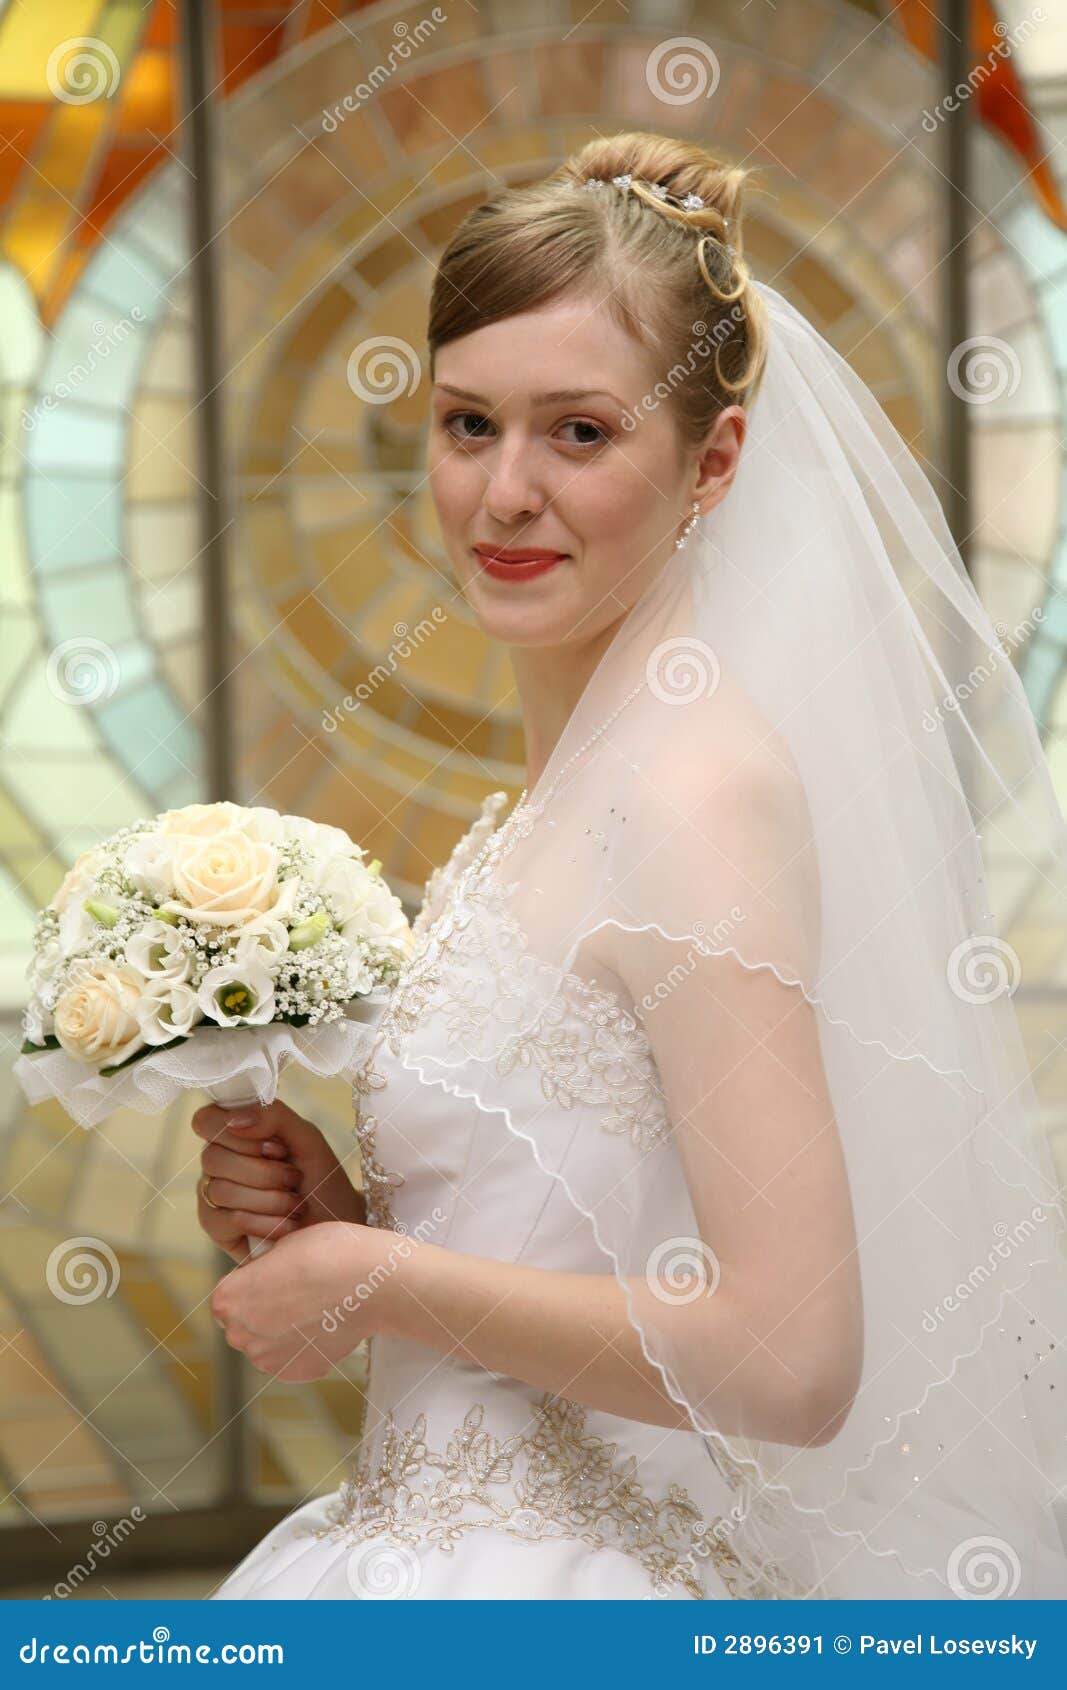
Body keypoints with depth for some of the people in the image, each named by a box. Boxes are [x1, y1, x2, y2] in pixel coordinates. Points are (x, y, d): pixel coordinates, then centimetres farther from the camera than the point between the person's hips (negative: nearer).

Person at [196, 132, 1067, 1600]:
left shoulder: (698, 788, -17)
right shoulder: (561, 792, 7)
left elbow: (788, 1357, -24)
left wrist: (369, 1278, -14)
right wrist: (345, 1212, 0)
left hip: (575, 1603, -7)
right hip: (432, 1551, 7)